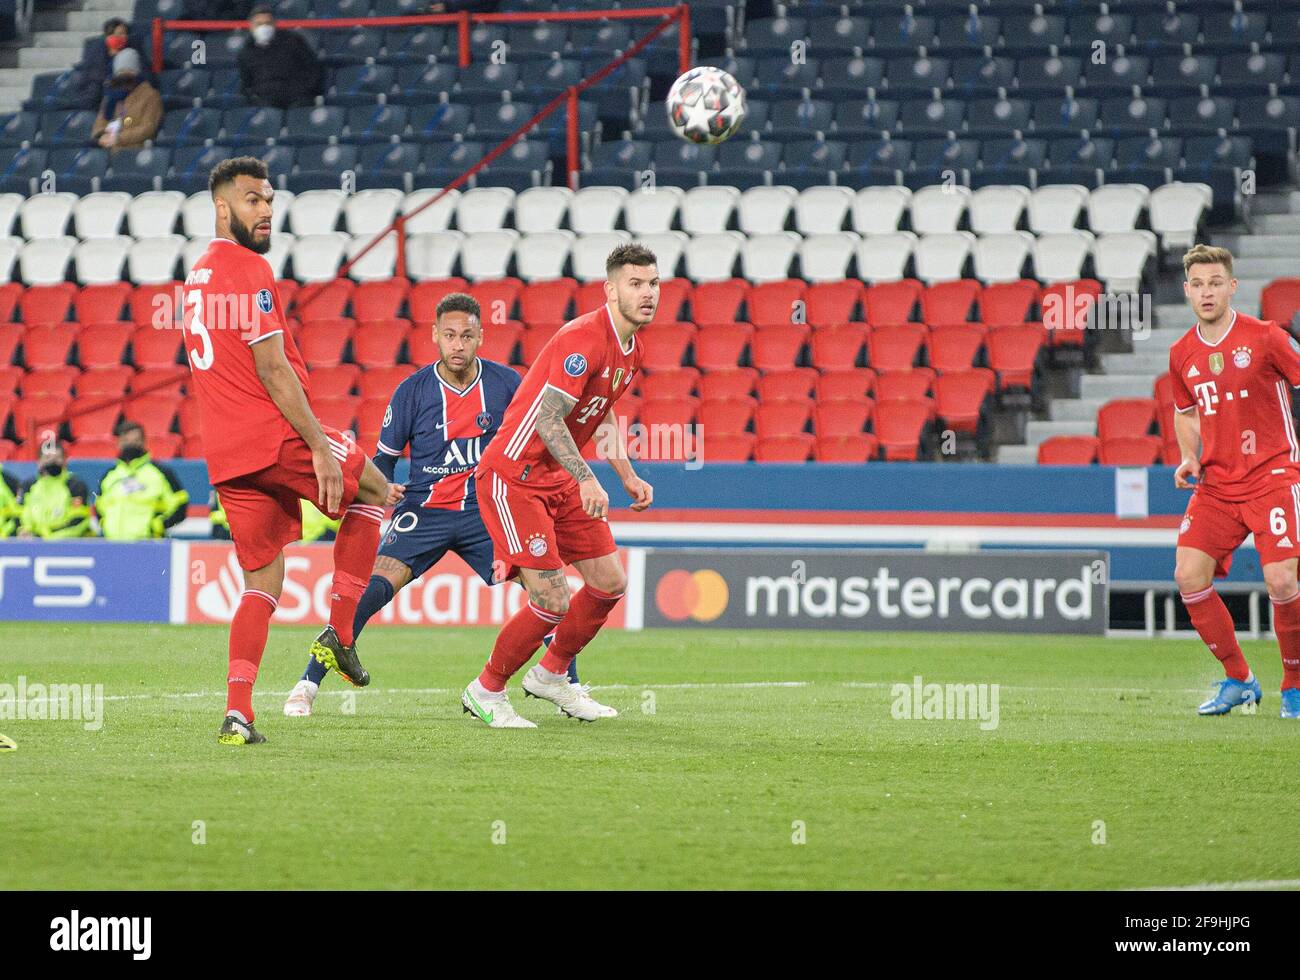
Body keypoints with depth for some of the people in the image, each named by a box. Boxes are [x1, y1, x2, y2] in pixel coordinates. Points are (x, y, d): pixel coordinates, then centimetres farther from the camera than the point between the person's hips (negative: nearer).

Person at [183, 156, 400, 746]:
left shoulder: (196, 276, 18)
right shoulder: (248, 271, -11)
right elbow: (271, 369, -17)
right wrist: (319, 447, -16)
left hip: (224, 454, 8)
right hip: (278, 434, -8)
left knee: (262, 582, 10)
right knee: (373, 494, 17)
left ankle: (237, 714, -3)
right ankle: (340, 633, 8)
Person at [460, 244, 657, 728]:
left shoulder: (631, 350, 8)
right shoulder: (583, 338, -22)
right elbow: (547, 418, -29)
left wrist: (628, 477, 19)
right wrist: (586, 478, -36)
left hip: (559, 479, 10)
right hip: (513, 477, -10)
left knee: (610, 582, 9)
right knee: (553, 600, -14)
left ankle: (551, 674, 30)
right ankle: (486, 692, 6)